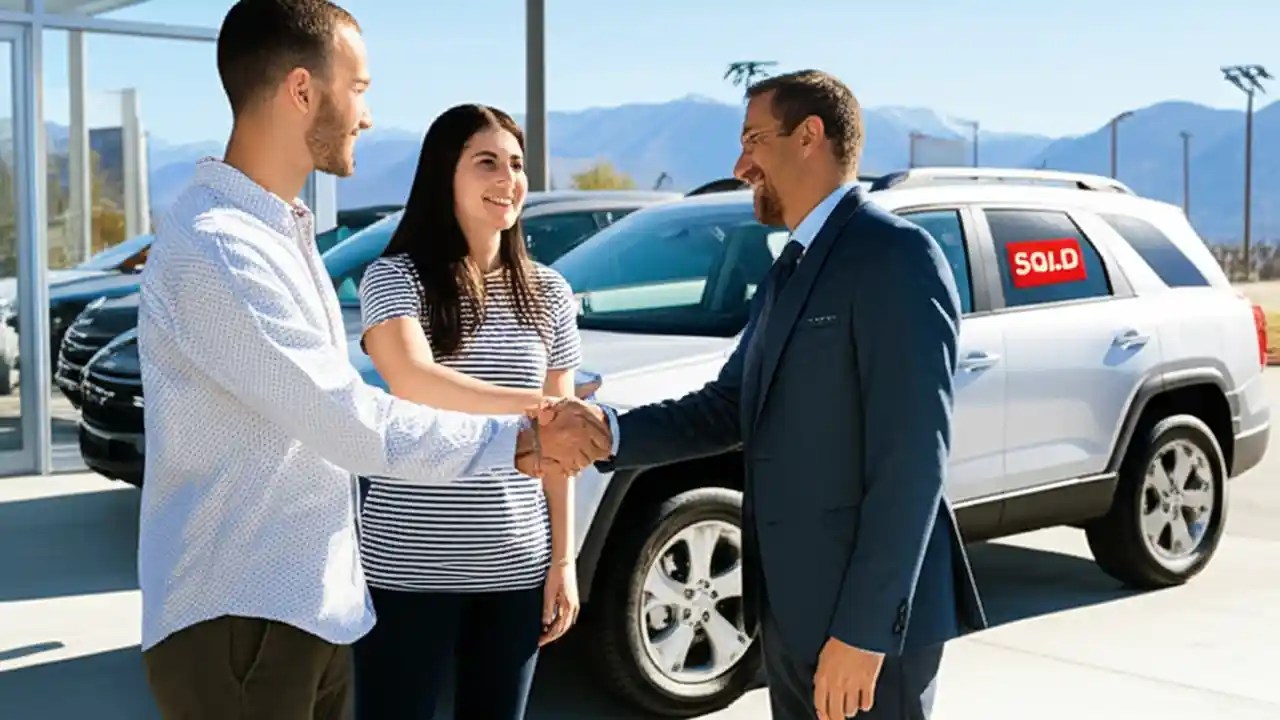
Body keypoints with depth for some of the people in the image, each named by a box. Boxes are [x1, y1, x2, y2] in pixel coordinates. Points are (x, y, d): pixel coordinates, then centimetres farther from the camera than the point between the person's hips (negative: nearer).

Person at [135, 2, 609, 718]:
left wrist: (520, 431, 7)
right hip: (238, 622, -9)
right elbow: (352, 423, -23)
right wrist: (516, 438, -13)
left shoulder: (282, 230, 12)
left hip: (314, 610, 9)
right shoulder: (215, 248, -21)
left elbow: (339, 410, 13)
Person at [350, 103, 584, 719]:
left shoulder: (548, 292, 6)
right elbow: (412, 382, -25)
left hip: (516, 567, 4)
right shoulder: (395, 278, -6)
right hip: (409, 565, -4)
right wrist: (537, 406, -26)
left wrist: (563, 558, 5)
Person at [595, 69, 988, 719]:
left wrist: (864, 630, -22)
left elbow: (914, 460, -20)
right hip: (793, 608, 9)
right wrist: (609, 434, -4)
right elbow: (727, 408, 12)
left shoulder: (895, 256, -15)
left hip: (864, 616, -9)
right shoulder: (789, 270, 14)